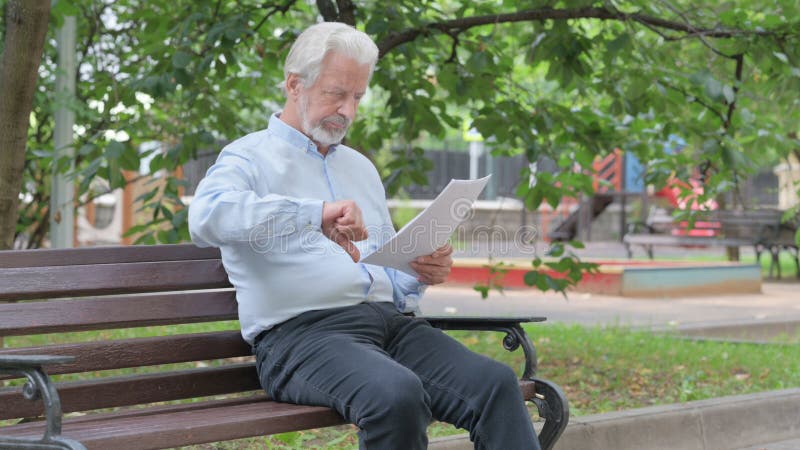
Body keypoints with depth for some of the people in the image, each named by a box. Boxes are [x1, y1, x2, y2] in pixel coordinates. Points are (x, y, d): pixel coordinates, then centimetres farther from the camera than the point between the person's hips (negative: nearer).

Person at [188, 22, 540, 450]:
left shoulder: (361, 167, 28)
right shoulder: (250, 157, 6)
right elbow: (206, 216, -18)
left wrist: (423, 272, 6)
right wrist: (315, 212, -28)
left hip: (389, 320, 6)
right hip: (301, 332, -6)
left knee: (495, 382, -22)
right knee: (397, 394, -37)